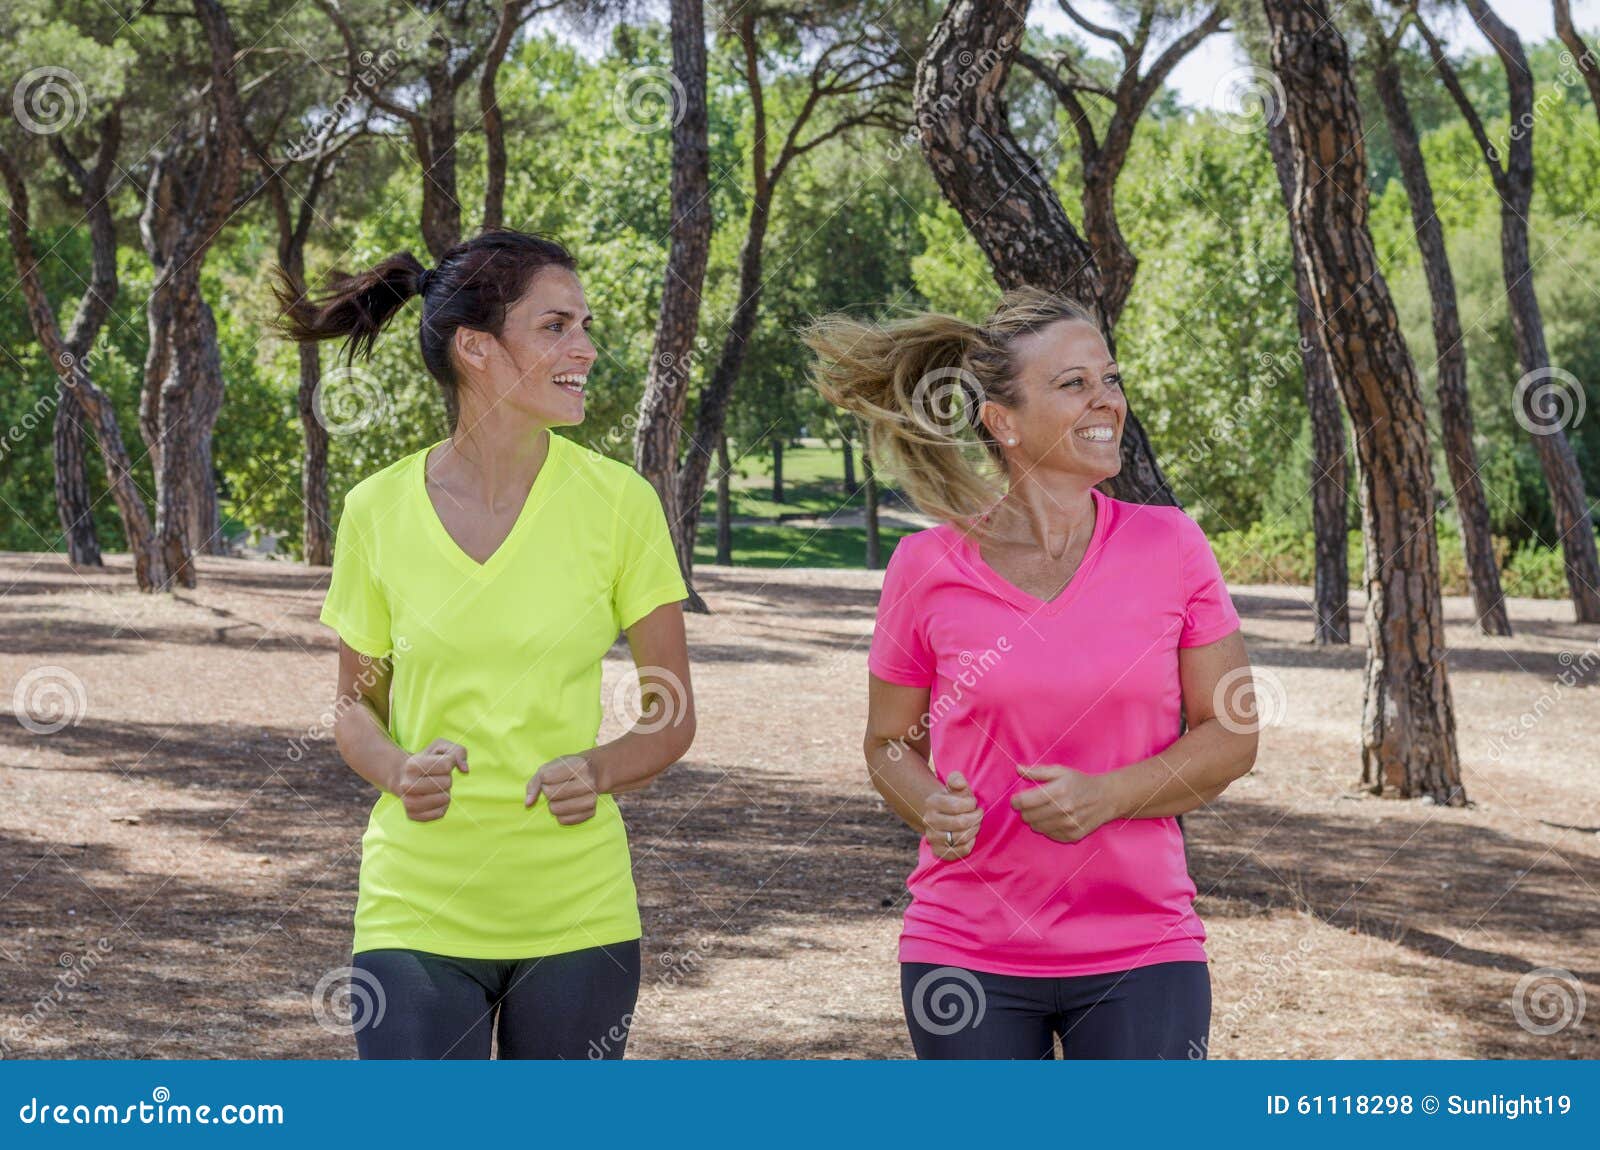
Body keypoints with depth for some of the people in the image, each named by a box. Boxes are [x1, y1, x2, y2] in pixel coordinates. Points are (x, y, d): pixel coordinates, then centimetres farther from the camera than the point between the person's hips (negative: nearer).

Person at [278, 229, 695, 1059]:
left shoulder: (615, 500, -4)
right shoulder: (379, 510, -2)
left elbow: (672, 716, 3)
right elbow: (356, 707, 10)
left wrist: (595, 771, -18)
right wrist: (398, 771, -11)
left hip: (577, 916, 1)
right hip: (418, 913, 0)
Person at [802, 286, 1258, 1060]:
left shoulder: (1170, 548, -3)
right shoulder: (926, 569, -3)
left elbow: (1230, 736, 1)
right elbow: (889, 743, 9)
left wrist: (1109, 796, -16)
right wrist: (931, 806, -13)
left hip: (1141, 953, 0)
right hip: (968, 957, 0)